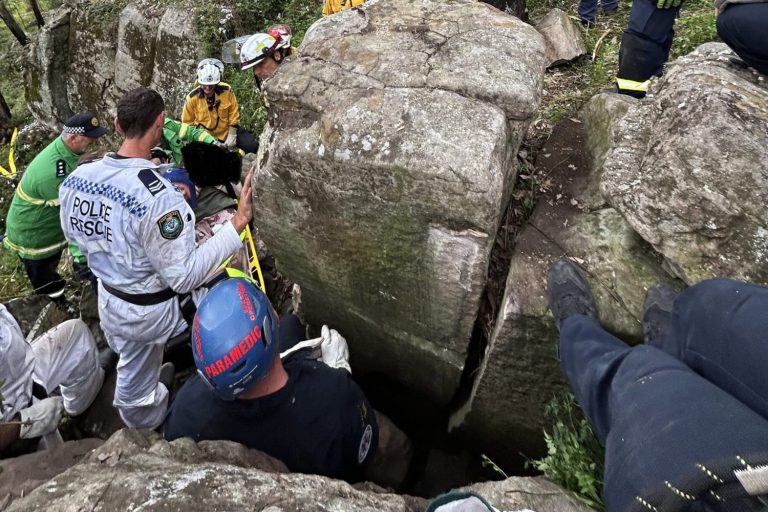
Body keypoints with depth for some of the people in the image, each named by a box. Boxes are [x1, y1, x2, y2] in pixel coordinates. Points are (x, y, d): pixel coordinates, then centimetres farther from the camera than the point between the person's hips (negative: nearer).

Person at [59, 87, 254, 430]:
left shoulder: (75, 178, -10)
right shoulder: (158, 195, -34)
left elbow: (74, 237, 7)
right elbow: (184, 277, -27)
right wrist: (236, 225, -28)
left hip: (110, 303, 7)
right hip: (158, 311, -6)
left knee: (133, 375, 28)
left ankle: (144, 430, 56)